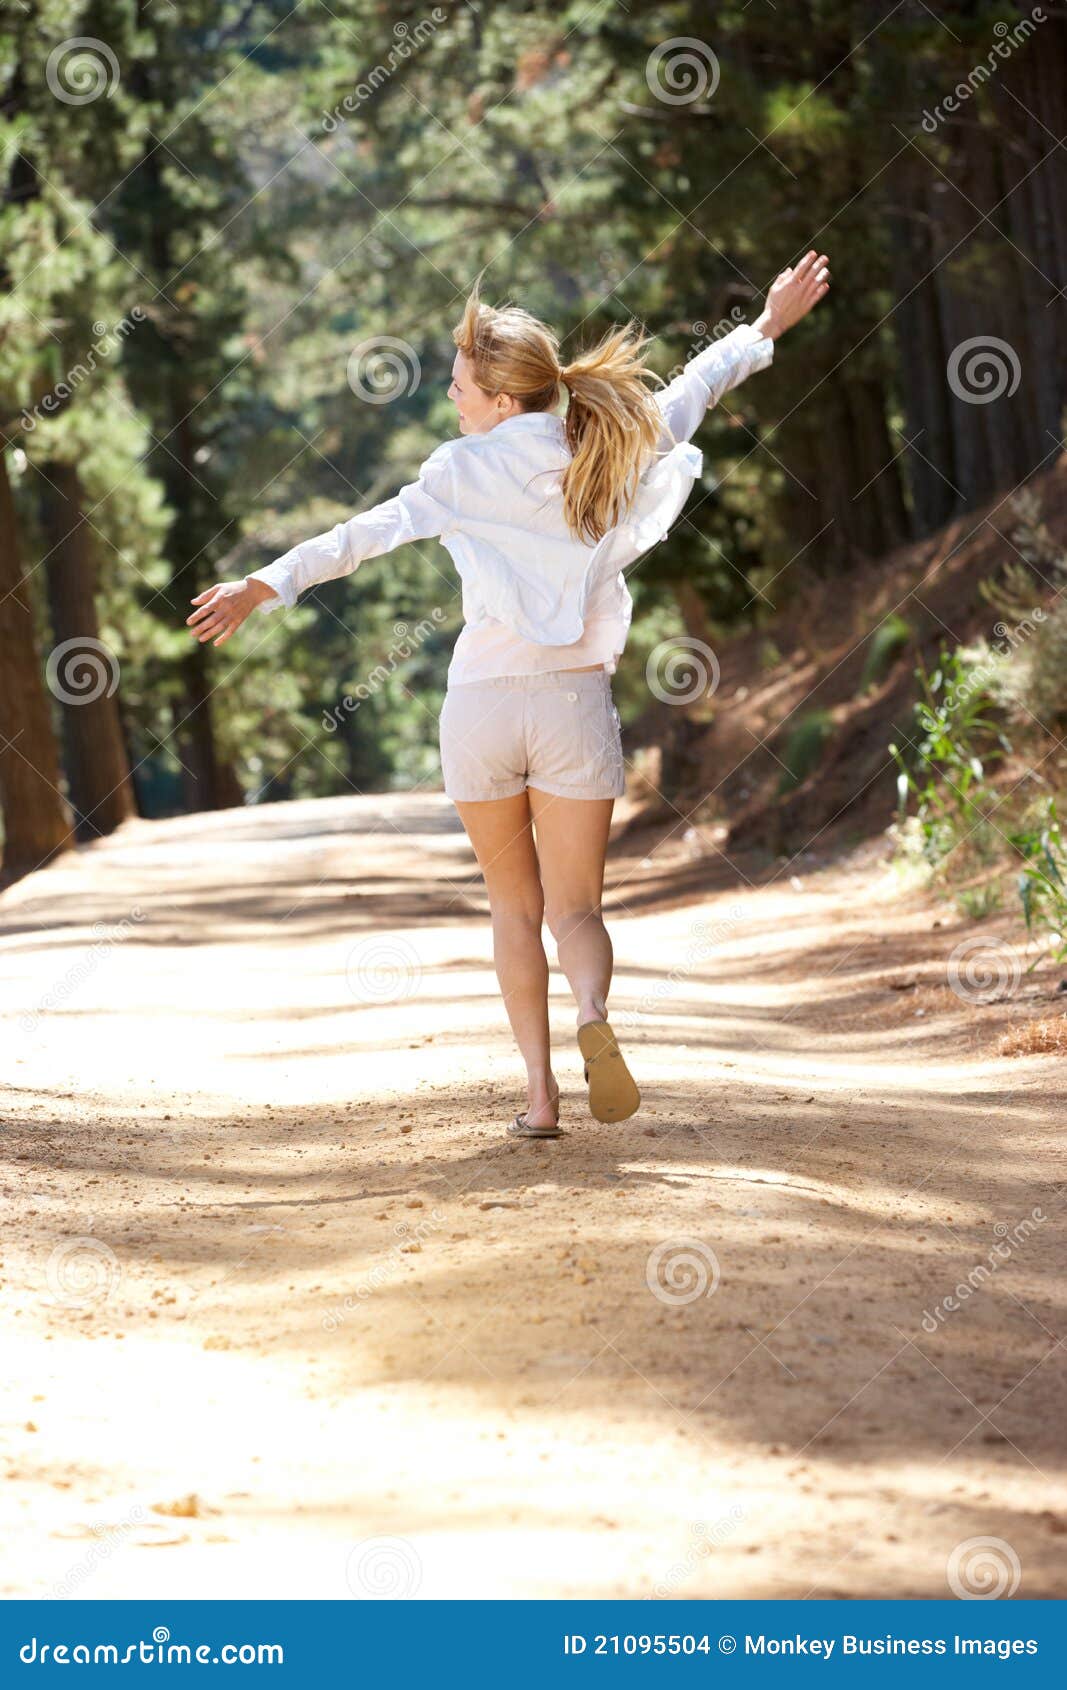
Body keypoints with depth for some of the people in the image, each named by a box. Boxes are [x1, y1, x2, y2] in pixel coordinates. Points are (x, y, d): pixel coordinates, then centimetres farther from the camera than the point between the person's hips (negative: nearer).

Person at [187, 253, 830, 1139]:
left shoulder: (469, 470, -9)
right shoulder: (612, 456, 3)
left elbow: (370, 532, -17)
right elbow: (691, 390, 17)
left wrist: (266, 586, -21)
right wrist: (767, 328, 31)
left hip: (482, 705, -2)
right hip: (576, 706, 2)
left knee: (515, 904, 14)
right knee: (576, 907, 7)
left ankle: (540, 1090, 7)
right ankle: (592, 1014, -26)